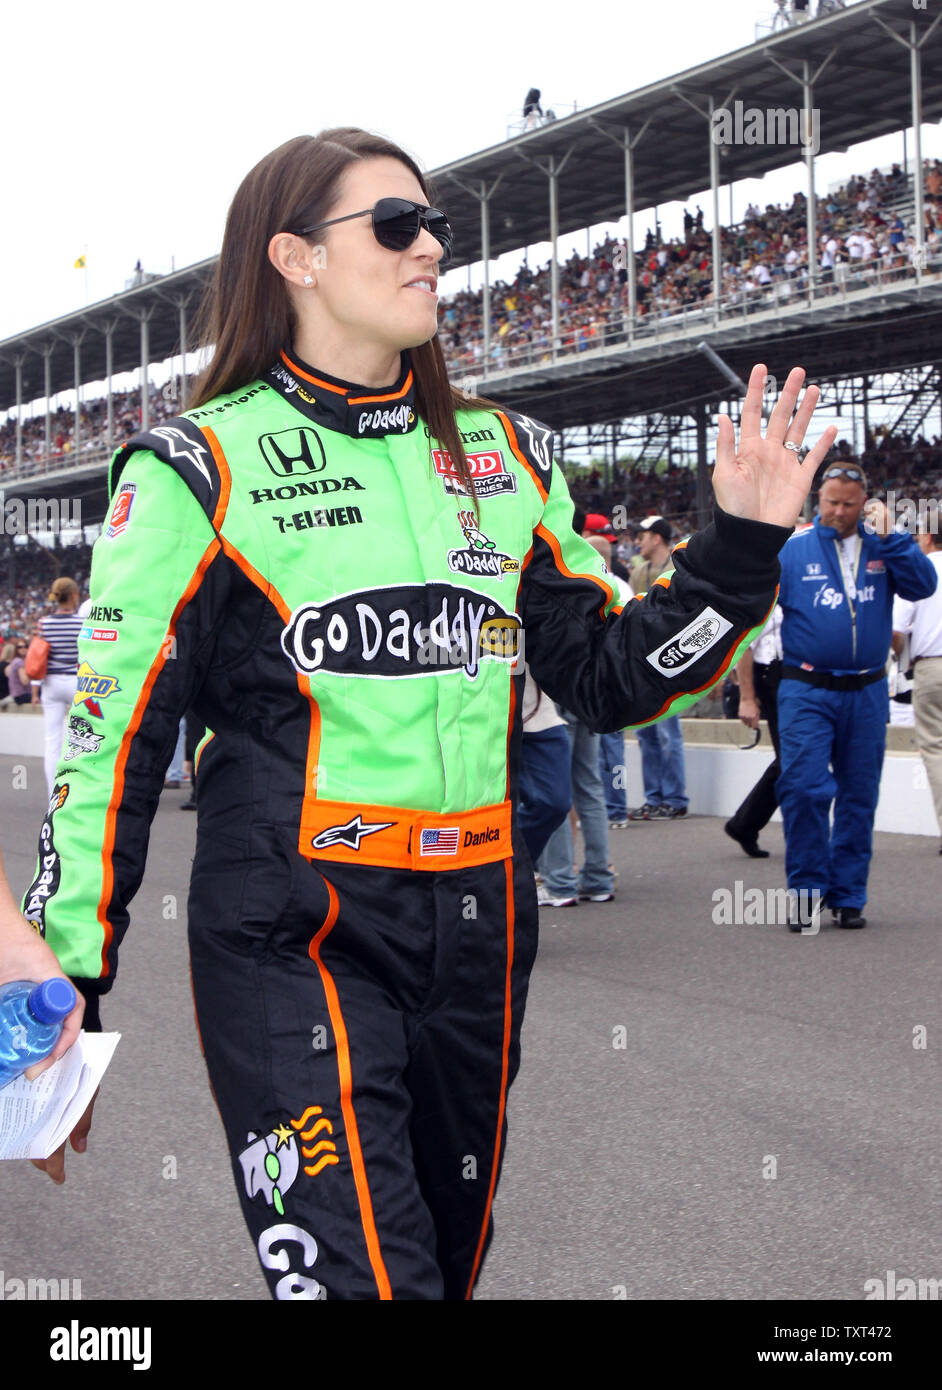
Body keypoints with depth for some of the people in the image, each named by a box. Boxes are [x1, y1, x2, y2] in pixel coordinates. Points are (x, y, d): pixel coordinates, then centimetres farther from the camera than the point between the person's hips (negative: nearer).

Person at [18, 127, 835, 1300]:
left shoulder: (504, 455, 11)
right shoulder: (202, 468, -4)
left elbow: (605, 676, 14)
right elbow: (114, 737, -5)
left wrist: (742, 545, 1)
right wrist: (65, 987, -7)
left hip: (476, 930, 5)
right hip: (292, 941, -5)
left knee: (451, 1258, 19)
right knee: (362, 1275, -15)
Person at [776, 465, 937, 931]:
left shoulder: (881, 546, 6)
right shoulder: (791, 548, -1)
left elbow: (923, 586, -8)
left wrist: (889, 537, -14)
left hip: (866, 693, 3)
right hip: (807, 693, -3)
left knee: (859, 795, 8)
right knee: (804, 789, -13)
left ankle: (847, 896, 18)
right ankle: (807, 892, 0)